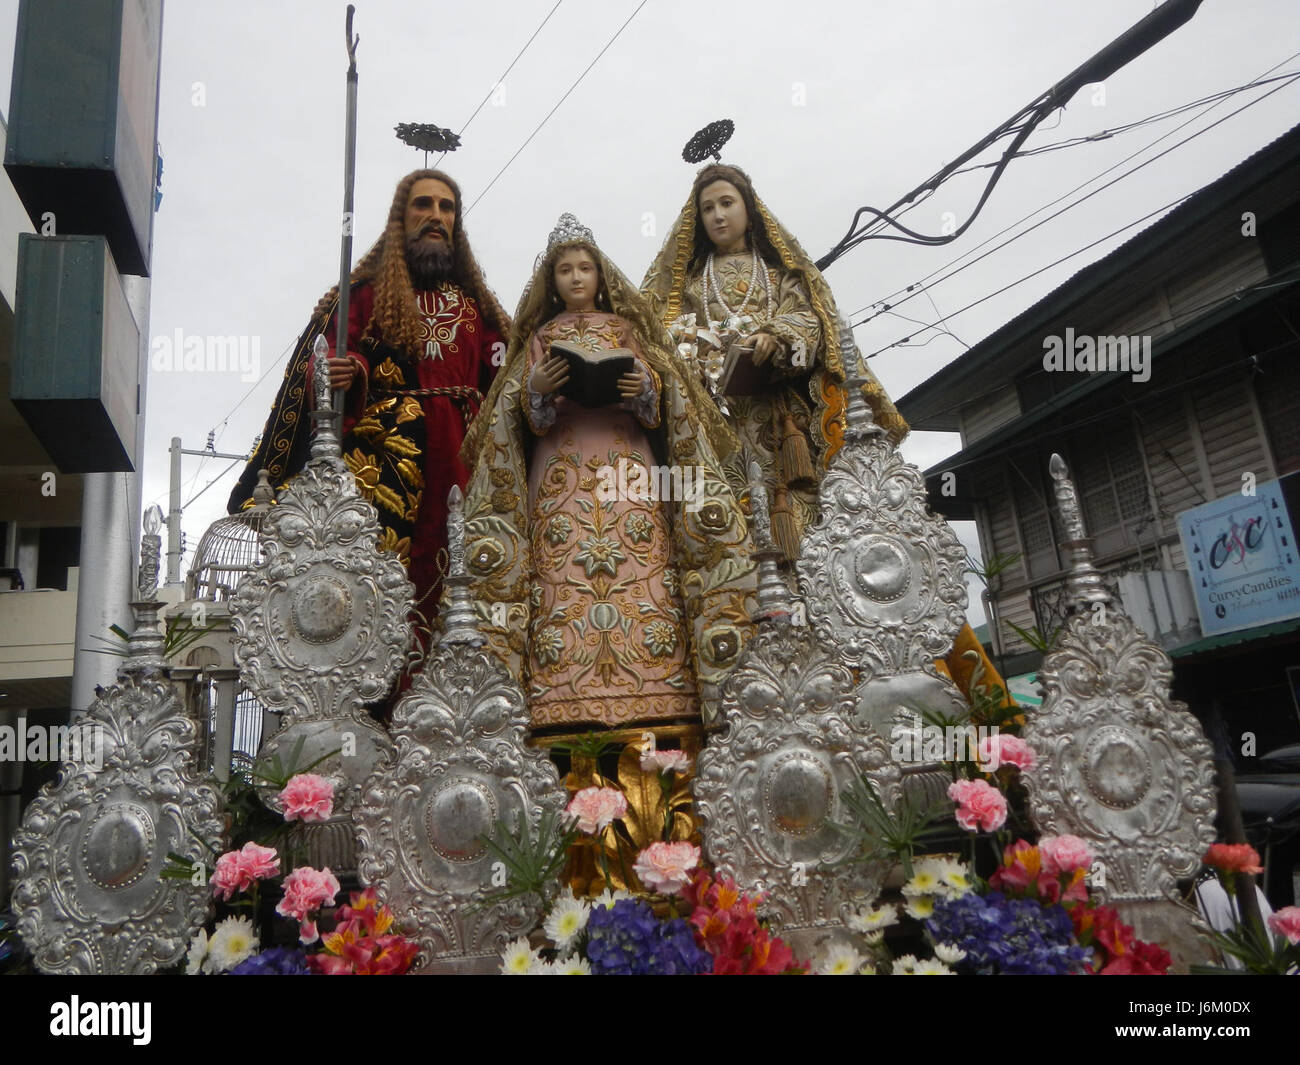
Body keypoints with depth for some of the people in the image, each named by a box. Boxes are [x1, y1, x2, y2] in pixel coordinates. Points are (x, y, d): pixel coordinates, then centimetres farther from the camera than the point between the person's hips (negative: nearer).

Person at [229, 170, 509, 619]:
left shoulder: (473, 301, 24)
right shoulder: (367, 290, 14)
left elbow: (501, 376, 15)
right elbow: (321, 358, 1)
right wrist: (348, 370, -20)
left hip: (458, 459, 3)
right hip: (383, 453, -3)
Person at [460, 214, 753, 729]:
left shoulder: (627, 329, 19)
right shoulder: (541, 337, 19)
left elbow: (663, 396, 11)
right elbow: (528, 416, 9)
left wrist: (645, 387, -10)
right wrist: (537, 389, -11)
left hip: (626, 461, 0)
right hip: (561, 468, 0)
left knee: (642, 565, -12)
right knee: (562, 572, -13)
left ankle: (653, 691, -12)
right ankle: (566, 702, -14)